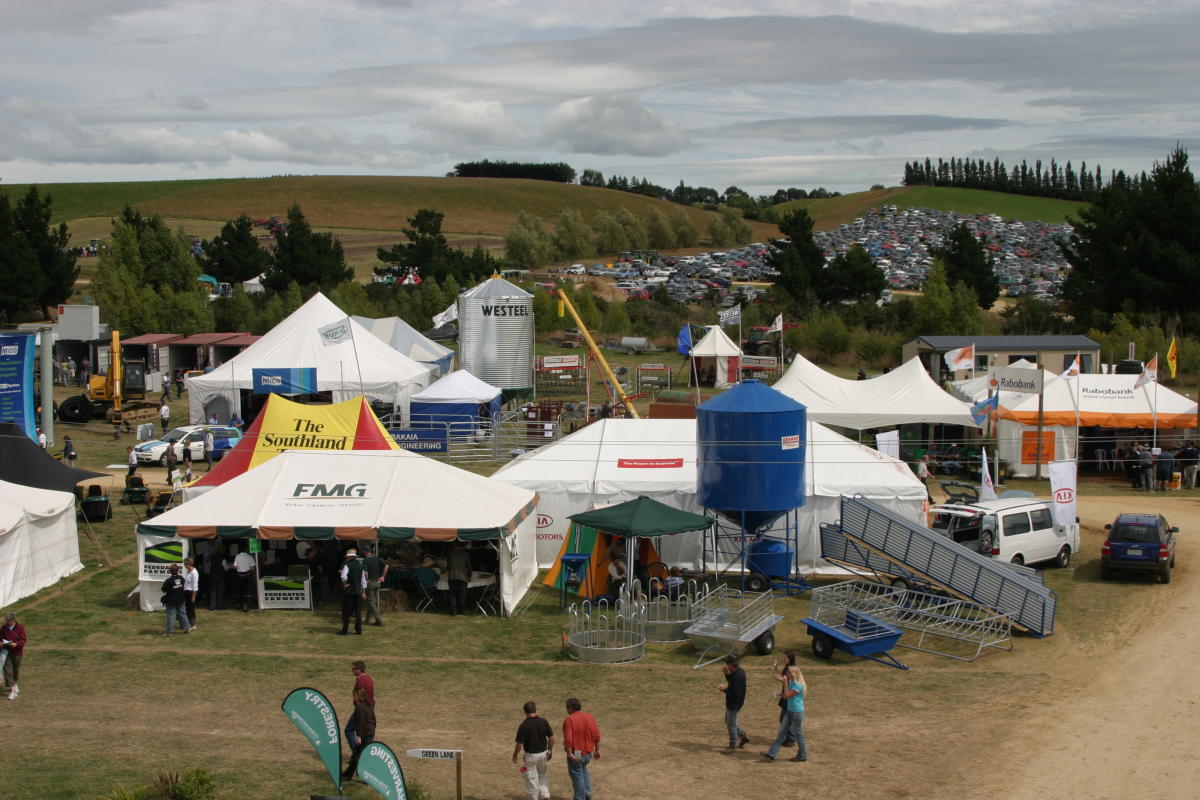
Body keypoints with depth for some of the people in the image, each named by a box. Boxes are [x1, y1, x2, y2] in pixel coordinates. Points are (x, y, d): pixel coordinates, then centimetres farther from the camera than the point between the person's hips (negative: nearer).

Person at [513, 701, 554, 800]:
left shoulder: (523, 725, -19)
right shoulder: (543, 722, -7)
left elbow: (519, 744, -17)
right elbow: (551, 738, 0)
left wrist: (515, 755, -1)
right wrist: (550, 751, 15)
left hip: (531, 755, -4)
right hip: (543, 753, 4)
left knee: (532, 779, 9)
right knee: (542, 775, 23)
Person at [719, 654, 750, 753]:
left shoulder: (738, 676, -30)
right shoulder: (739, 671, 2)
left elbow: (734, 693, -31)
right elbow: (731, 681, 17)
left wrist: (724, 689, -18)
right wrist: (726, 673, 2)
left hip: (734, 704, -10)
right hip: (731, 703, 10)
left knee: (731, 725, 4)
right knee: (728, 722, 23)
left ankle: (732, 746, 17)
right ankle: (743, 737, 32)